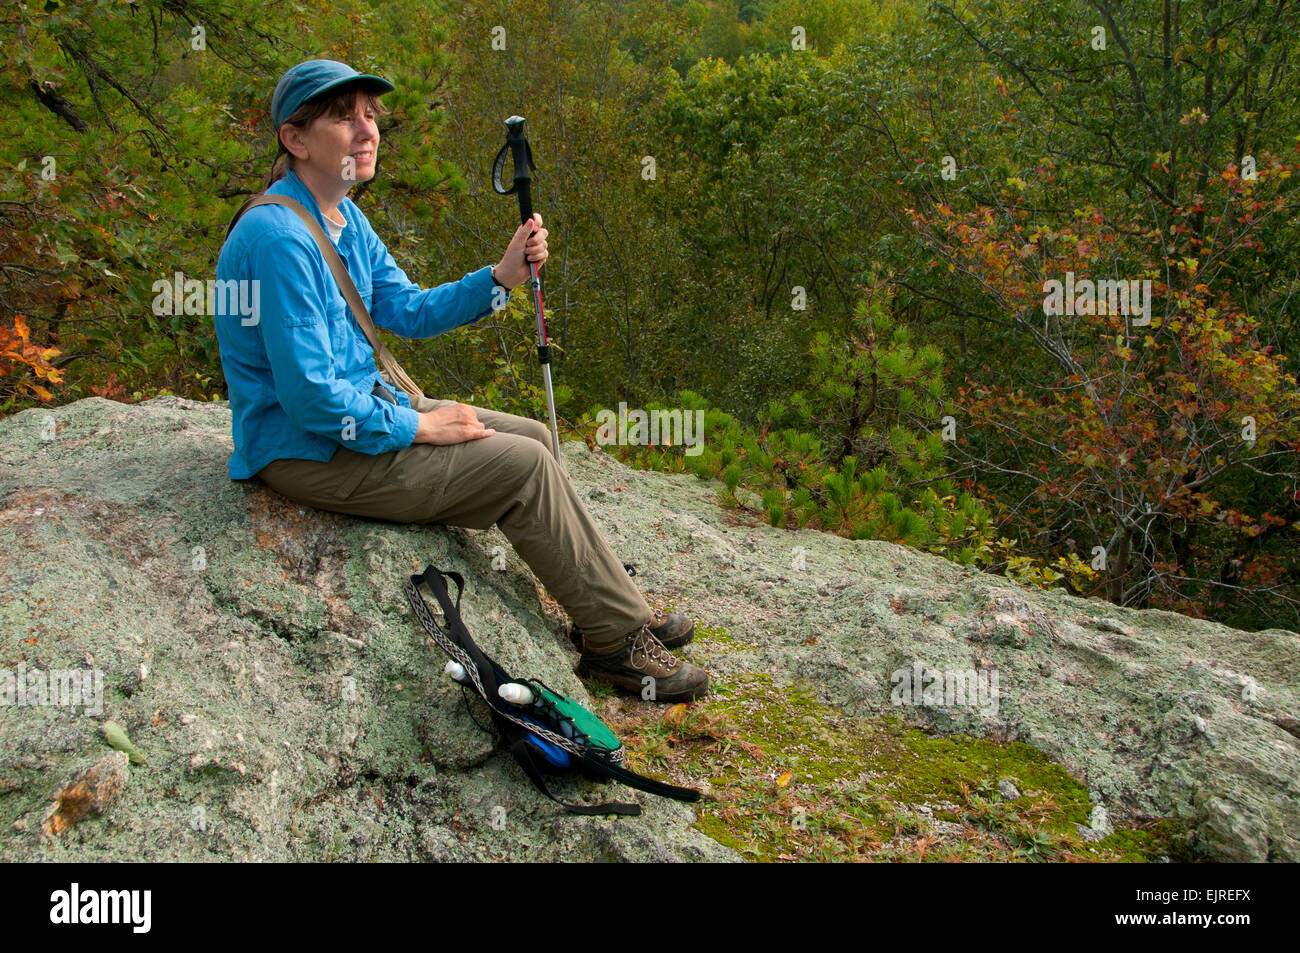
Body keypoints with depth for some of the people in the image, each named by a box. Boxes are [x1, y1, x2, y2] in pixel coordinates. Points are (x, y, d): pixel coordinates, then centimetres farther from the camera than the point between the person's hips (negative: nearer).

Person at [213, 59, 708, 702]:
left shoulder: (345, 217, 7)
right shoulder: (279, 236, -24)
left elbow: (409, 312, 13)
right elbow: (309, 398, -28)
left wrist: (501, 277, -2)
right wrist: (417, 426, -17)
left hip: (363, 406, 10)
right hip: (306, 450, -10)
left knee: (532, 436, 9)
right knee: (523, 465, -14)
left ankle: (620, 611, 17)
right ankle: (617, 639, 1)